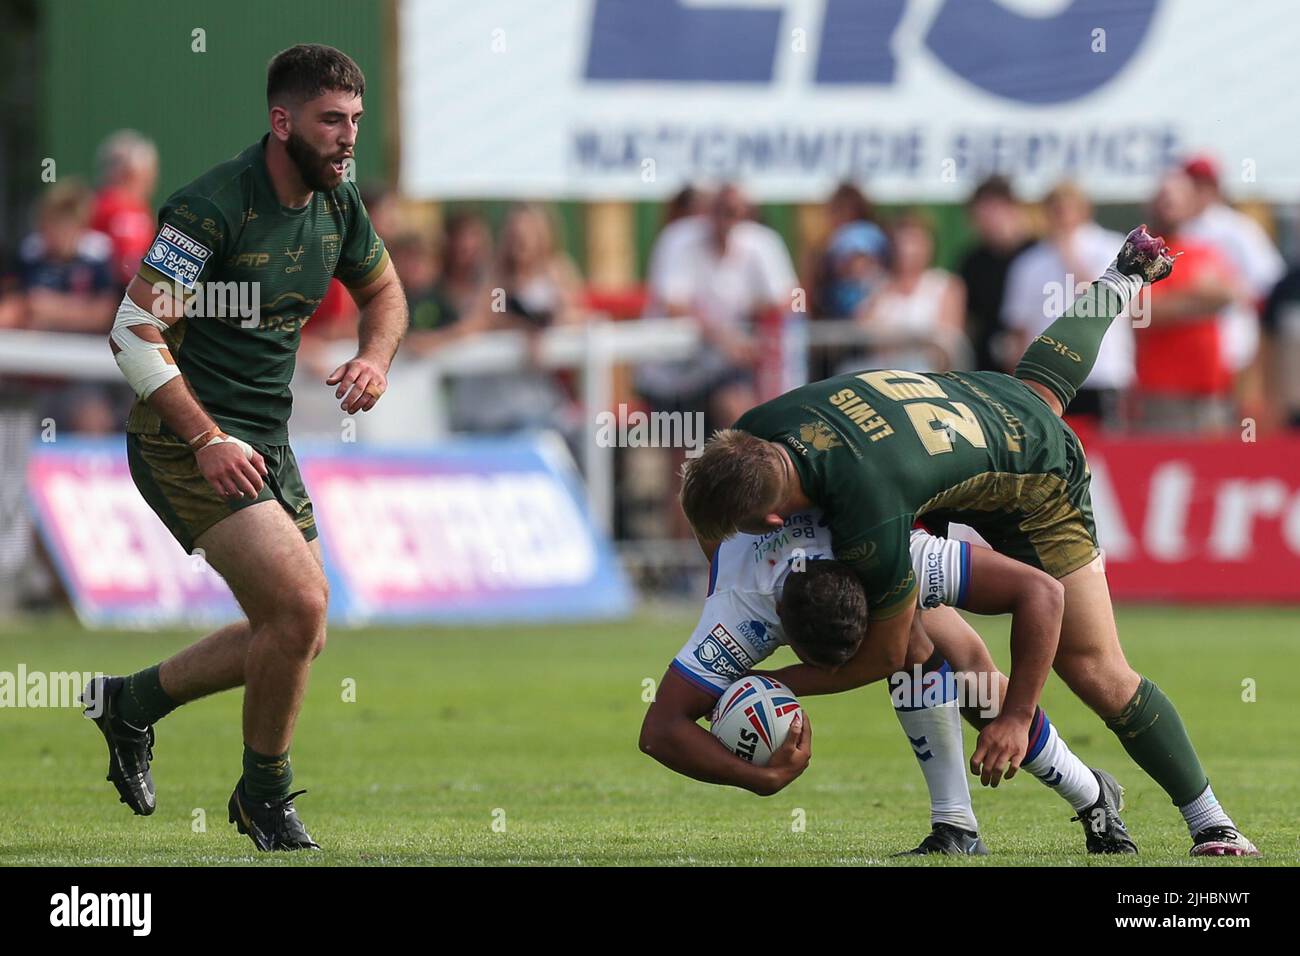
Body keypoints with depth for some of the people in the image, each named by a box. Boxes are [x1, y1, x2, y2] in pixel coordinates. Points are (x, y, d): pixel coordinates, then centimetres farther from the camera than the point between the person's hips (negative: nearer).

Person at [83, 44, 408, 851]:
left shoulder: (338, 204, 3)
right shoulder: (214, 206, -20)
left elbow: (384, 291, 22)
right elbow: (134, 331, -21)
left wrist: (375, 358, 0)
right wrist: (207, 440, -26)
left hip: (265, 443, 8)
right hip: (187, 442, -8)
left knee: (296, 633, 10)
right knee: (300, 607, -18)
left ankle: (131, 702, 30)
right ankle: (265, 796, 2)